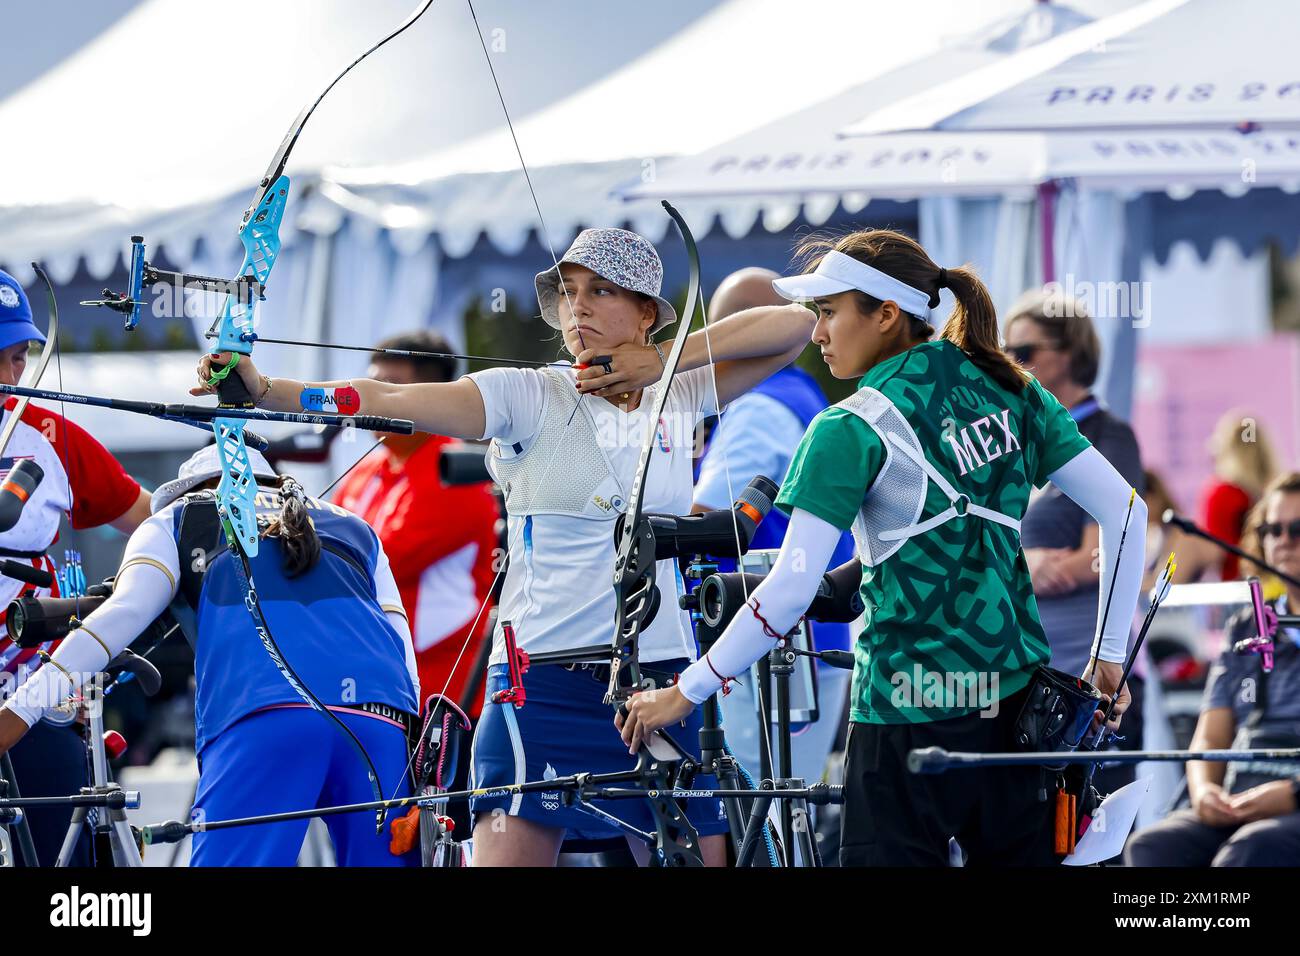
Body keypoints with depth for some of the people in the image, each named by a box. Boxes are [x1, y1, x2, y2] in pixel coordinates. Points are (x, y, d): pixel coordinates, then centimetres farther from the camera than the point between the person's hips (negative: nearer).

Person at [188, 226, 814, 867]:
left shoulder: (680, 396, 10)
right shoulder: (530, 396, -1)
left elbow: (794, 327, 5)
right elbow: (384, 400, -13)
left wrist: (664, 361, -4)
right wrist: (263, 389, -28)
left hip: (664, 683, 4)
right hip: (546, 686, -4)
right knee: (510, 848, -16)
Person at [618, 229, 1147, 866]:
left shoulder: (852, 431, -11)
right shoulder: (1009, 391, 6)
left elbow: (791, 591, -16)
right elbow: (1124, 510, 5)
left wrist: (685, 693, -9)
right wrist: (1111, 654, 11)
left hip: (910, 715, -6)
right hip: (1017, 696, 6)